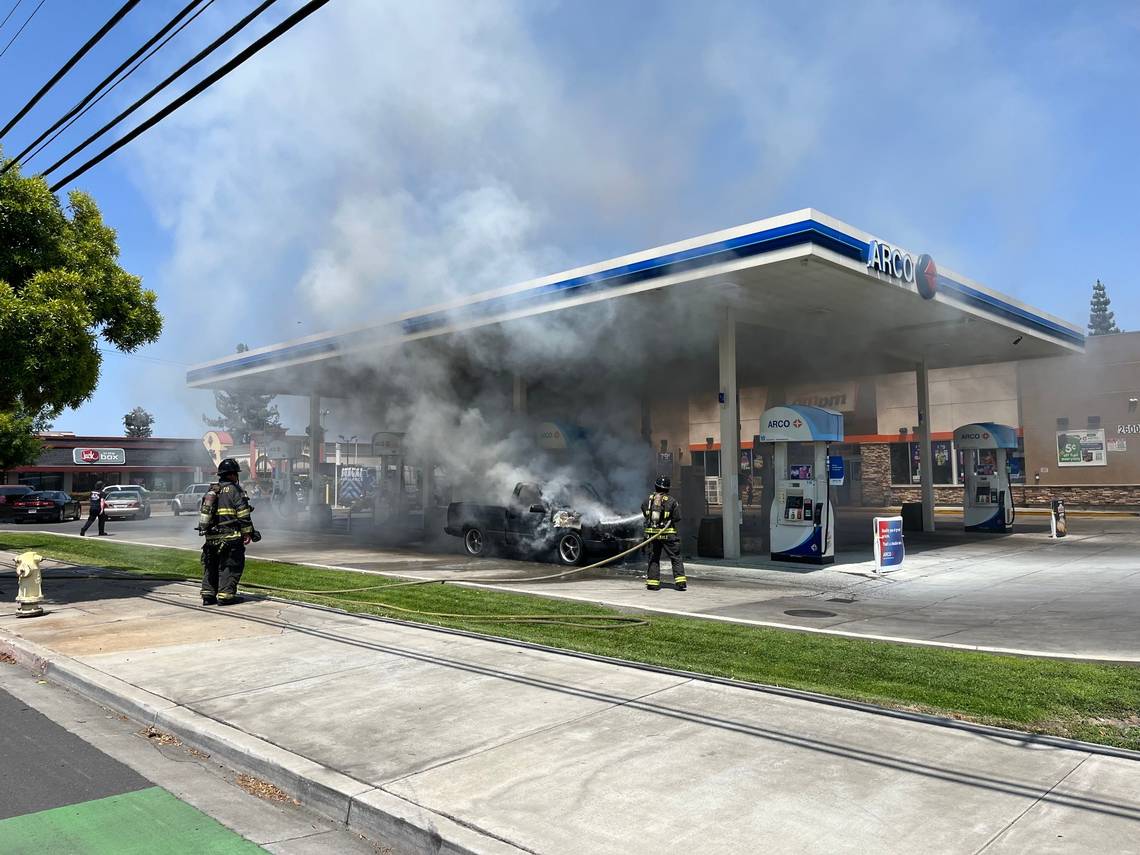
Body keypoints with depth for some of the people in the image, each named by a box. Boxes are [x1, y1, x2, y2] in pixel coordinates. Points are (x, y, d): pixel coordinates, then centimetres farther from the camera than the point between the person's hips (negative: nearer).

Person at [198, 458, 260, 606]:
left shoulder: (210, 491, 16)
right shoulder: (234, 490, -8)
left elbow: (202, 512, 21)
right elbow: (243, 513, -13)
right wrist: (247, 532, -9)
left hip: (210, 537, 7)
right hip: (230, 537, -7)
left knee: (210, 566, 15)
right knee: (230, 566, -1)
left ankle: (208, 595, 17)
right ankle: (225, 595, -4)